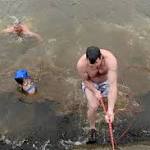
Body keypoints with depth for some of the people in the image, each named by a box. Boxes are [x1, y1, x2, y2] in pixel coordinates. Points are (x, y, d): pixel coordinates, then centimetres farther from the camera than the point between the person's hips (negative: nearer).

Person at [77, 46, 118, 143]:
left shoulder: (110, 60, -39)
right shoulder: (81, 64, -35)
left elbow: (113, 85, -42)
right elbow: (86, 80, -13)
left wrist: (110, 110, -47)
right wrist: (95, 91, -29)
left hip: (107, 81, 1)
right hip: (90, 83, -1)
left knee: (111, 105, -4)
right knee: (93, 106, -19)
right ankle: (92, 128, 10)